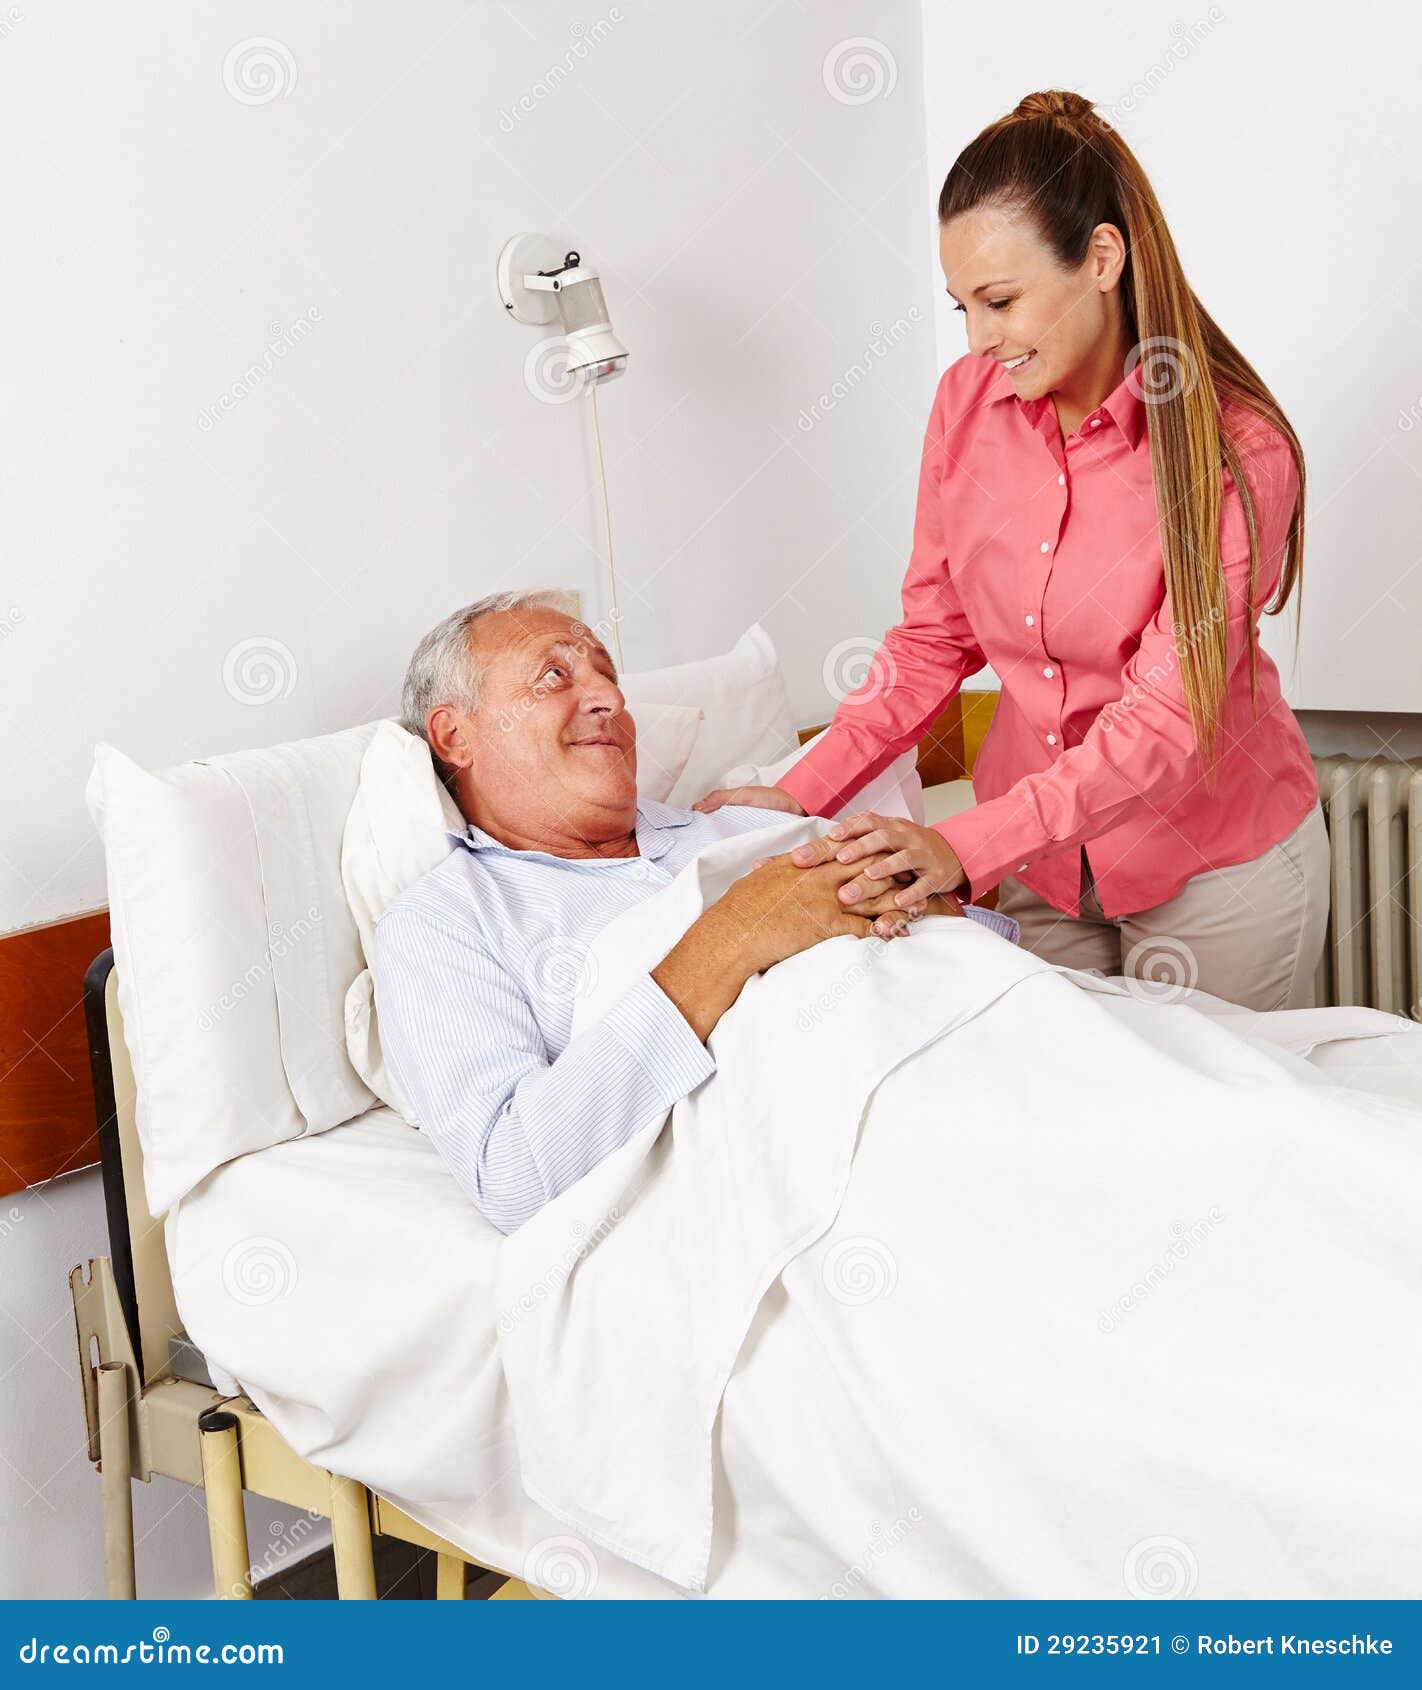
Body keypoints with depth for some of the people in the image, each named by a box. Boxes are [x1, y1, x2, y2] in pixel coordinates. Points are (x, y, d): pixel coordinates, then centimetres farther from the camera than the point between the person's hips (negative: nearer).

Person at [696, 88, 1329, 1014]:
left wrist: (966, 847, -38)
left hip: (1216, 865, -4)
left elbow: (1168, 717, -26)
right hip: (1040, 848, 4)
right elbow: (935, 634, 0)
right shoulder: (968, 400, -7)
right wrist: (803, 793, -12)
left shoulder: (1235, 450, -21)